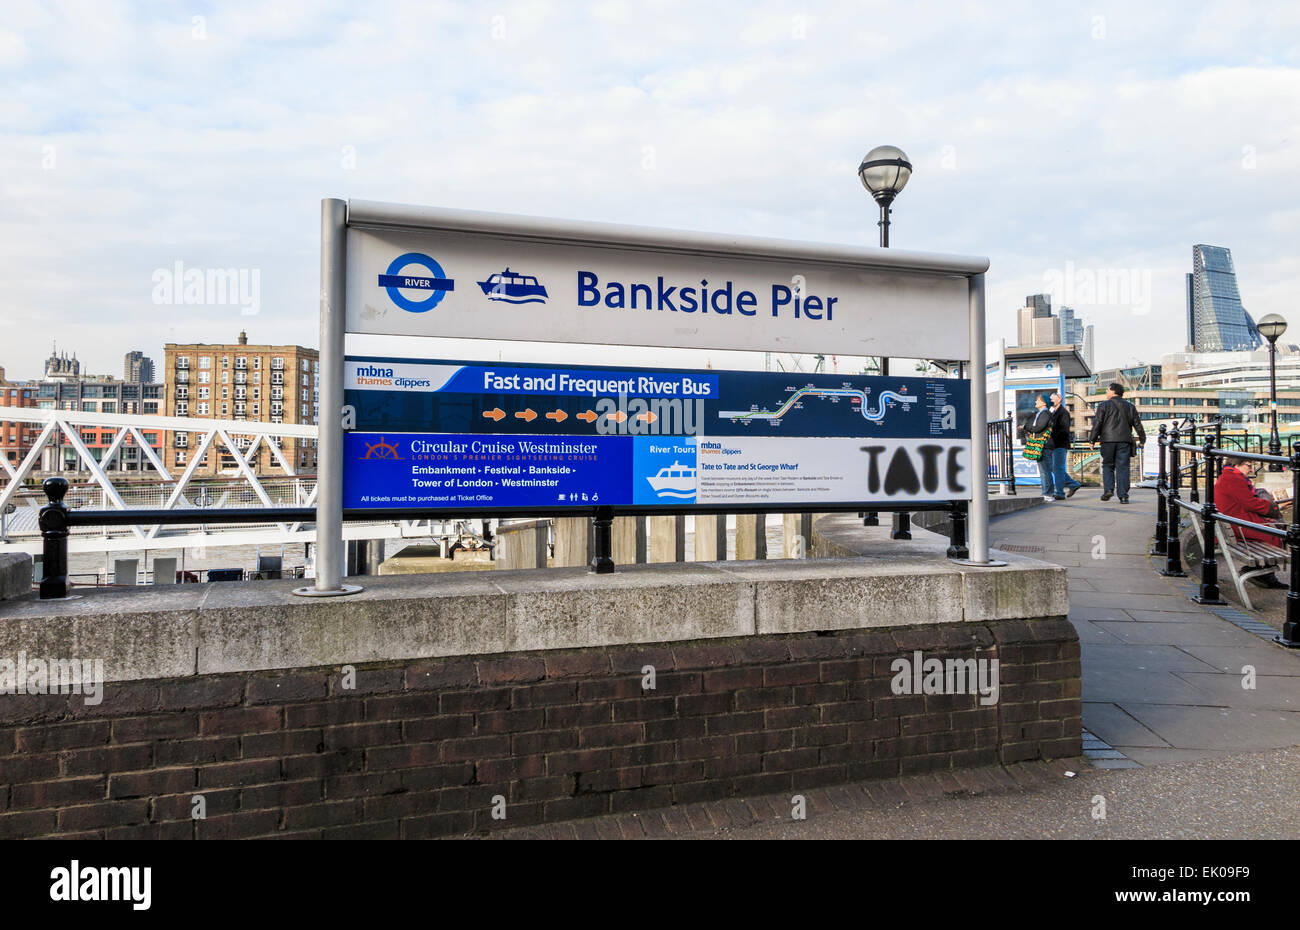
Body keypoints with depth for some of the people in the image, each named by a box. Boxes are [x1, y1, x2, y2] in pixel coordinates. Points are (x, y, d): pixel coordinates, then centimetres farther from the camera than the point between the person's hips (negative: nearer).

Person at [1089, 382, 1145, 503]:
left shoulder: (1104, 405, 1)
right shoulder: (1130, 407, 13)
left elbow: (1097, 423, -5)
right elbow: (1137, 424, 15)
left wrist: (1093, 439, 0)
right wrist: (1142, 438, 27)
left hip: (1108, 440, -2)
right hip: (1125, 440, 2)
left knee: (1107, 466, 9)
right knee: (1122, 467, 1)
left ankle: (1108, 489, -7)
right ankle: (1123, 496, -2)